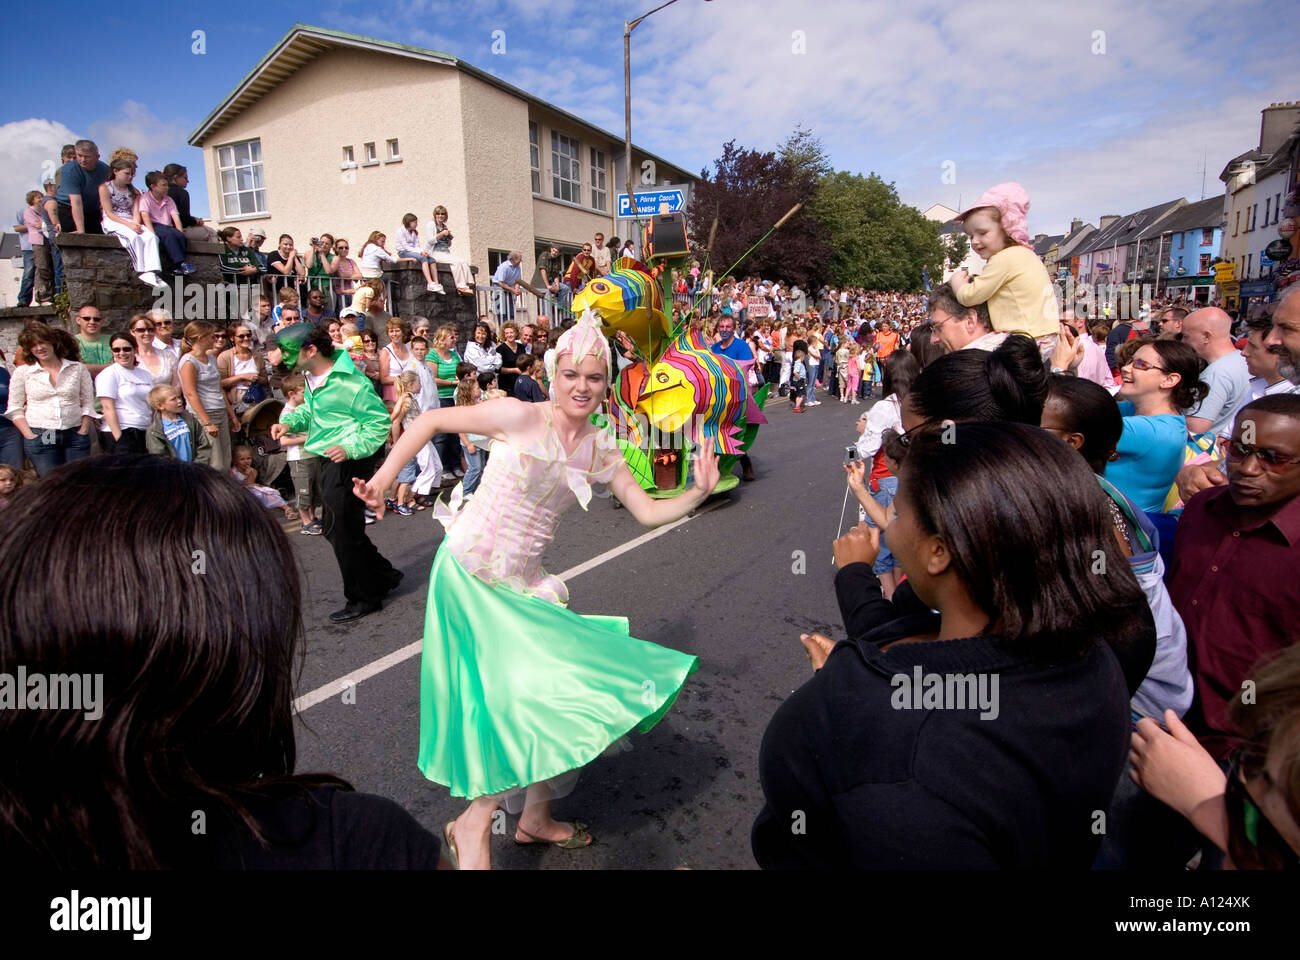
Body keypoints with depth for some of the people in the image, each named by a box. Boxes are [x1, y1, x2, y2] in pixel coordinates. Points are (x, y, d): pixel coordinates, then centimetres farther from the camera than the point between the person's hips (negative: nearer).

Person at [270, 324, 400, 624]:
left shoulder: (349, 382, -21)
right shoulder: (312, 377, 7)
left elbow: (380, 421, -17)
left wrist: (351, 448, -26)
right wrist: (289, 421, 1)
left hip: (348, 464, -10)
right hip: (329, 463, 10)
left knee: (343, 533, 0)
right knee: (338, 530, 18)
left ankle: (363, 599, 17)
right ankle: (384, 577, 33)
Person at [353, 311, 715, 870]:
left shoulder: (601, 452, 4)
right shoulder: (521, 418, -13)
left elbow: (649, 513, 7)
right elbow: (432, 420, -5)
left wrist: (698, 494, -7)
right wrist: (386, 474, -6)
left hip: (524, 584, 6)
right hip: (472, 577, -6)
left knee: (552, 694, 10)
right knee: (527, 695, -12)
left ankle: (536, 819, 33)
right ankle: (473, 824, 10)